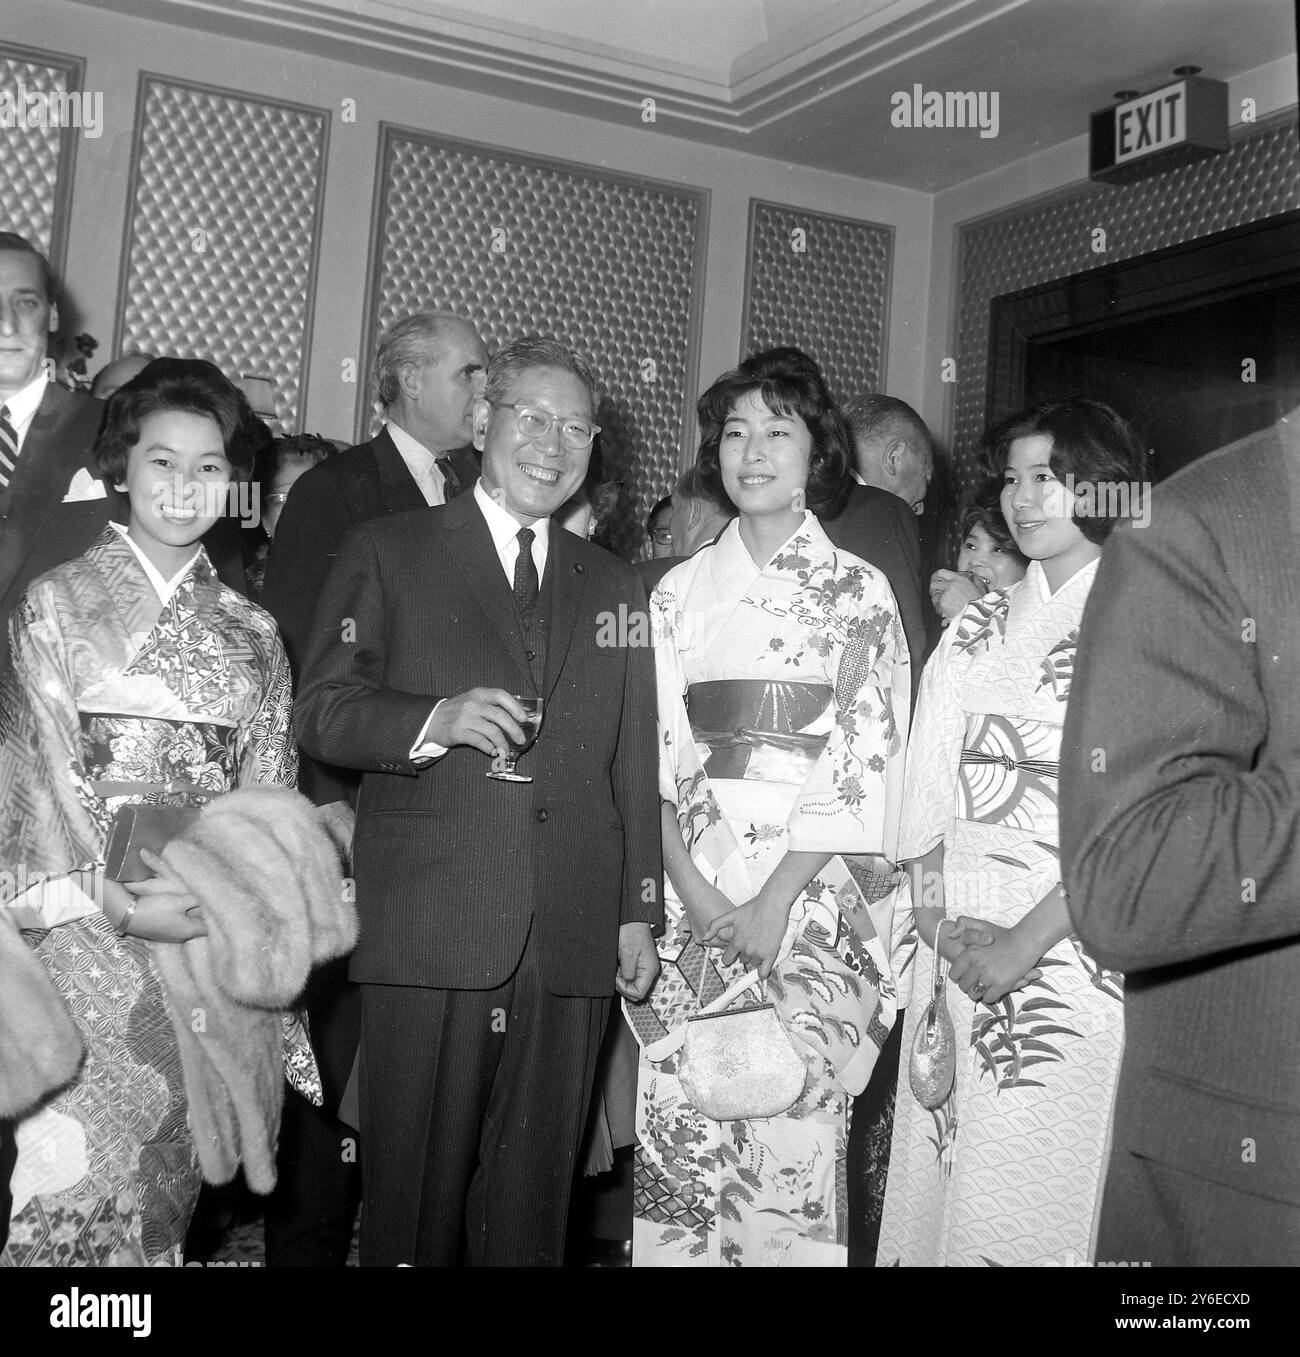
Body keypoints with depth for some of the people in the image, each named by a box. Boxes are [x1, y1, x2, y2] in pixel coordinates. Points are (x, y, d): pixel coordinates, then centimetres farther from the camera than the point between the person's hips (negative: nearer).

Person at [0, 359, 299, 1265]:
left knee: (172, 1149, 5)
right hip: (88, 922, -3)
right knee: (82, 1151, -9)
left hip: (213, 927, 3)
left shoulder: (252, 633, 12)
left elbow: (267, 787, 10)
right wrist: (113, 899, -14)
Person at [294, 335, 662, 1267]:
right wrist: (436, 719, -16)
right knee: (416, 1193, 1)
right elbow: (319, 712, 1)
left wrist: (641, 911, 10)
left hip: (575, 944, 3)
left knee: (534, 1200, 7)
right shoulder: (388, 553, 9)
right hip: (429, 937, -3)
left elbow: (635, 762, 17)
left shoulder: (614, 585, 19)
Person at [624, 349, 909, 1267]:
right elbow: (657, 746, 5)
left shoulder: (859, 591, 3)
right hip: (693, 888, 2)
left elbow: (863, 756, -5)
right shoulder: (683, 590, 11)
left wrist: (776, 899, -12)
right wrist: (690, 886, -8)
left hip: (814, 890, -2)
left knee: (795, 1123, -3)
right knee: (676, 1118, 2)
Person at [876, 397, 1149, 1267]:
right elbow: (928, 789, 9)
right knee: (936, 1174, 7)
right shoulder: (975, 632, 14)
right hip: (959, 947, 4)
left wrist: (1024, 944, -14)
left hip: (1072, 944, -4)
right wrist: (933, 915, -5)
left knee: (1036, 1191, 0)